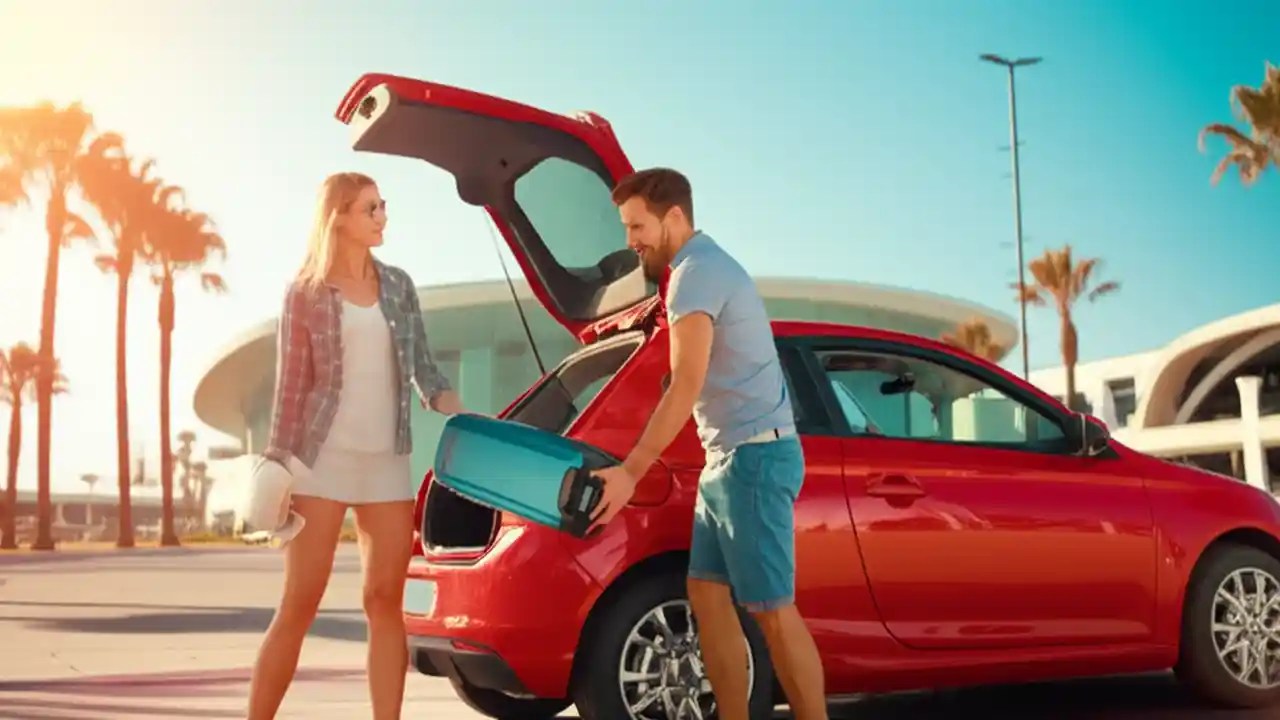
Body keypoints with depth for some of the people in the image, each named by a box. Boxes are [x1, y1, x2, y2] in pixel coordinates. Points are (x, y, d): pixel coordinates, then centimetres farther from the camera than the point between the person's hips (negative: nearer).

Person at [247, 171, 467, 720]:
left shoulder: (398, 285, 10)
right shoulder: (307, 292, -1)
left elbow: (422, 369, 10)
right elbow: (291, 384, -2)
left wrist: (460, 412, -7)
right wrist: (276, 463, -6)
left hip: (387, 463, 4)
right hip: (323, 460, -3)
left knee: (384, 601, 3)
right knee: (299, 604, -2)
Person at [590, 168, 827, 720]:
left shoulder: (696, 273, -13)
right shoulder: (707, 265, 18)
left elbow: (686, 387, -21)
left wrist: (630, 472, -23)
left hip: (753, 456, -10)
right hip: (729, 458, 10)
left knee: (771, 608, -6)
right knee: (707, 594, 9)